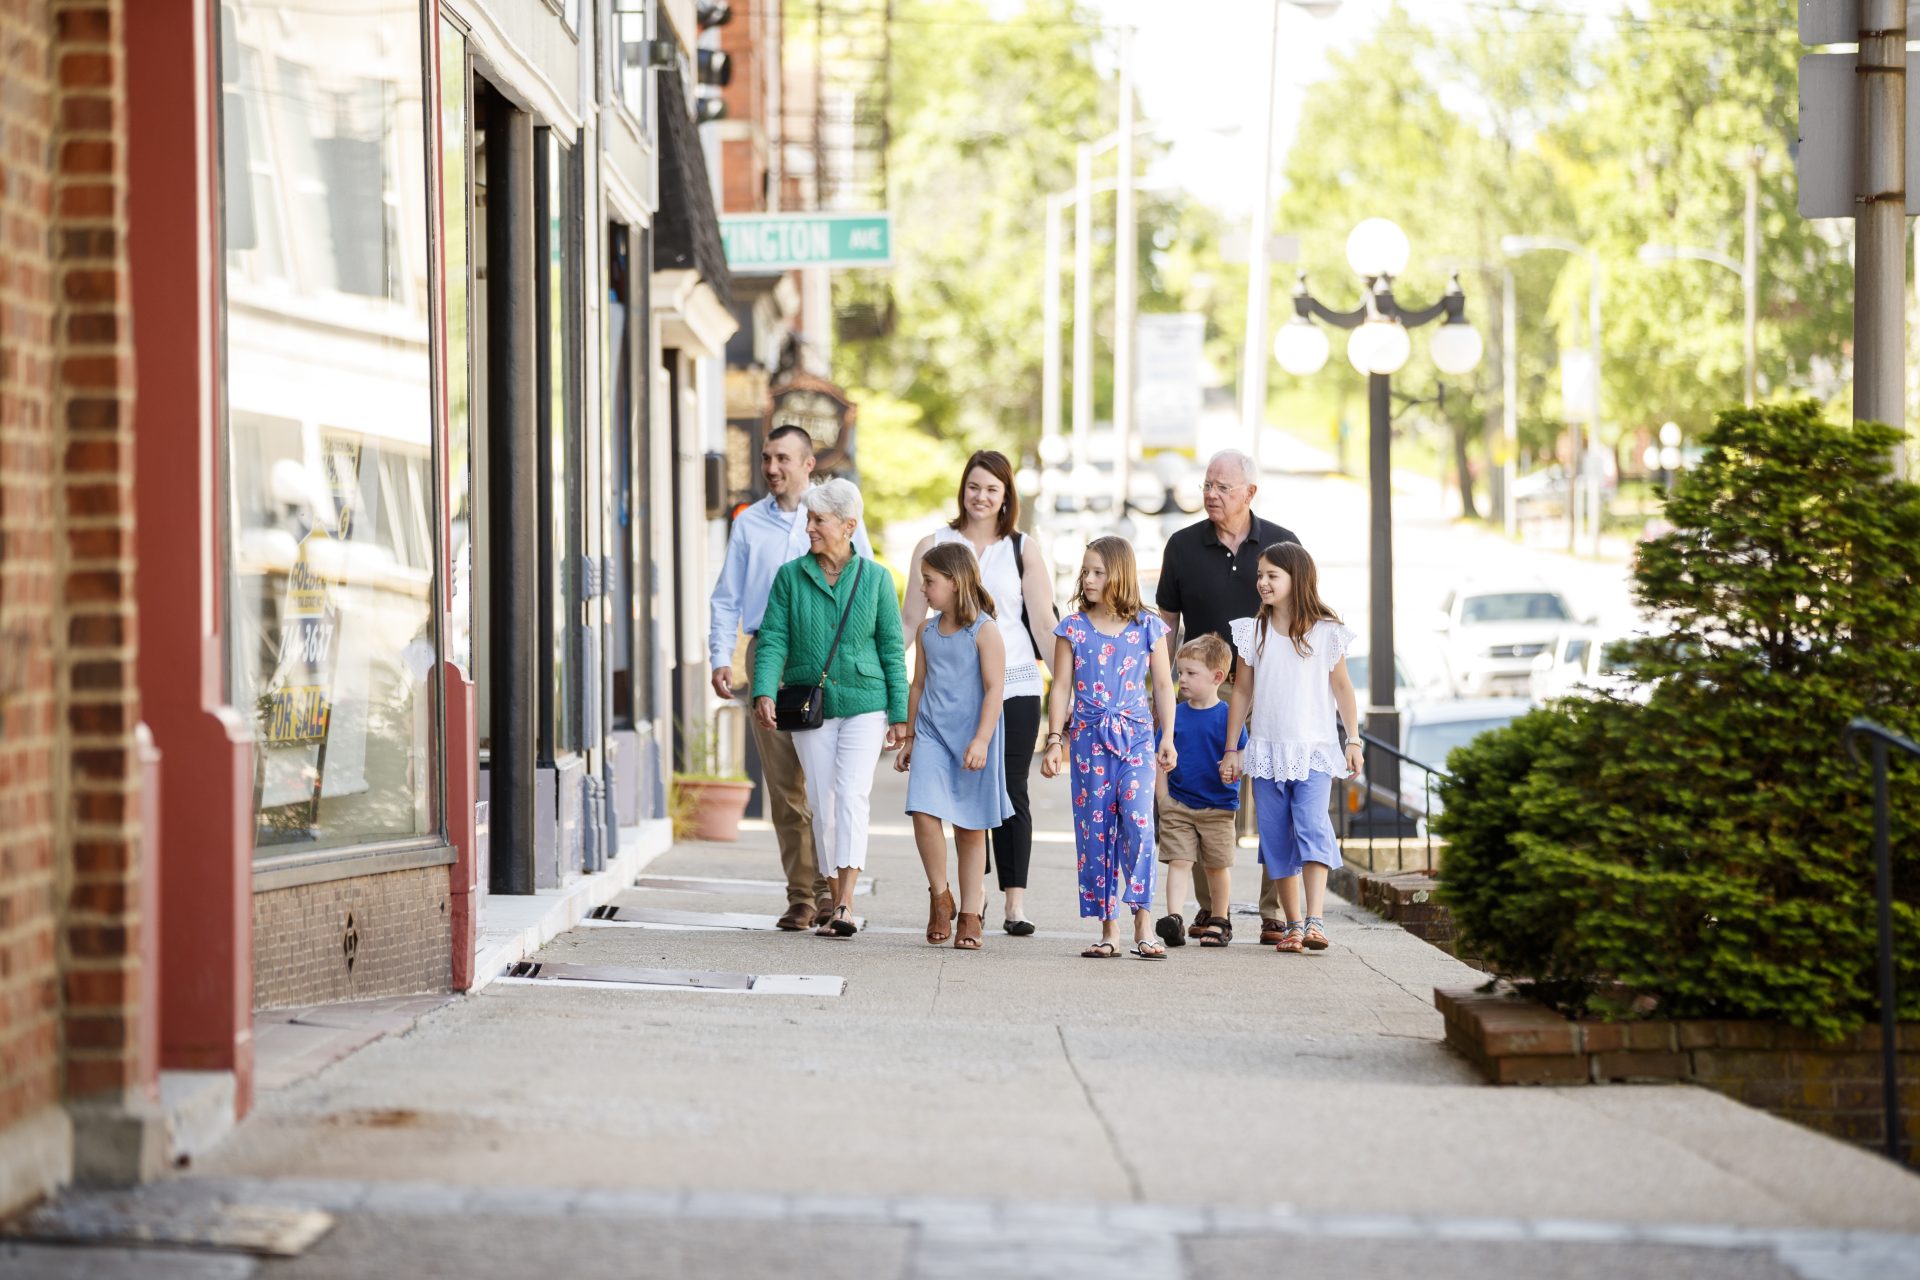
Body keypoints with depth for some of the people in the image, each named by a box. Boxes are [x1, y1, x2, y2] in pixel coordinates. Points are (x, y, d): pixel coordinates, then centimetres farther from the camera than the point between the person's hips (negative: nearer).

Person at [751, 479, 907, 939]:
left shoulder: (875, 578, 1)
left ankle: (846, 905, -21)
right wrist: (764, 692, -19)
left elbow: (891, 648, 4)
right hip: (810, 706, 2)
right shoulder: (790, 576, 2)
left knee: (852, 797, -14)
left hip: (864, 703, -2)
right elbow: (773, 639, -3)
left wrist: (900, 713, 2)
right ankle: (834, 899, 15)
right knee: (823, 803, 4)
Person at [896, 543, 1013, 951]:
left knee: (970, 826, 3)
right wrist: (910, 738, 18)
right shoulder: (927, 631, 10)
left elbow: (994, 688, -11)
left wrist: (981, 741, -19)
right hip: (931, 733, 4)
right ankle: (939, 896, 3)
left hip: (971, 735, -4)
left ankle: (970, 913, 11)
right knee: (924, 812, -14)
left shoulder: (983, 630, -8)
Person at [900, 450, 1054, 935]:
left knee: (1011, 792, -3)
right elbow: (910, 620, 9)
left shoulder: (1023, 550, 8)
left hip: (1015, 686, 0)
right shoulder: (934, 546, 9)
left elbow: (1043, 624, 5)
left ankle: (1015, 903, -3)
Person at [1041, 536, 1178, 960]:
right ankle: (1108, 930, 7)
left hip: (1136, 737, -1)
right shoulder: (1073, 627, 4)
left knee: (1137, 821, -15)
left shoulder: (1147, 627, 3)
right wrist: (1055, 741, 1)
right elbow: (1062, 688, 6)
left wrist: (1167, 738, 3)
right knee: (1095, 830, 1)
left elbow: (1162, 686, 8)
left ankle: (1143, 928, -13)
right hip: (1089, 737, 1)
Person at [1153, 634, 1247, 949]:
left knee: (1217, 865, 9)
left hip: (1218, 807, -2)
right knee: (1179, 861, -7)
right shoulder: (1175, 714, 4)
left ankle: (1219, 922, 23)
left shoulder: (1227, 716, -5)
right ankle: (1174, 918, -16)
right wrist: (1164, 799, 2)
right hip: (1178, 804, 2)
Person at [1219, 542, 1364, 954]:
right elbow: (1242, 692, 10)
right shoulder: (1254, 632, 6)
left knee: (1312, 827, -17)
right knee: (1277, 838, 4)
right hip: (1266, 750, 3)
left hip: (1314, 750, -3)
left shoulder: (1326, 632, 0)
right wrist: (1231, 750, 10)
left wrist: (1354, 739, 3)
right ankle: (1292, 924, 12)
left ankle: (1314, 920, -23)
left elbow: (1342, 687, 6)